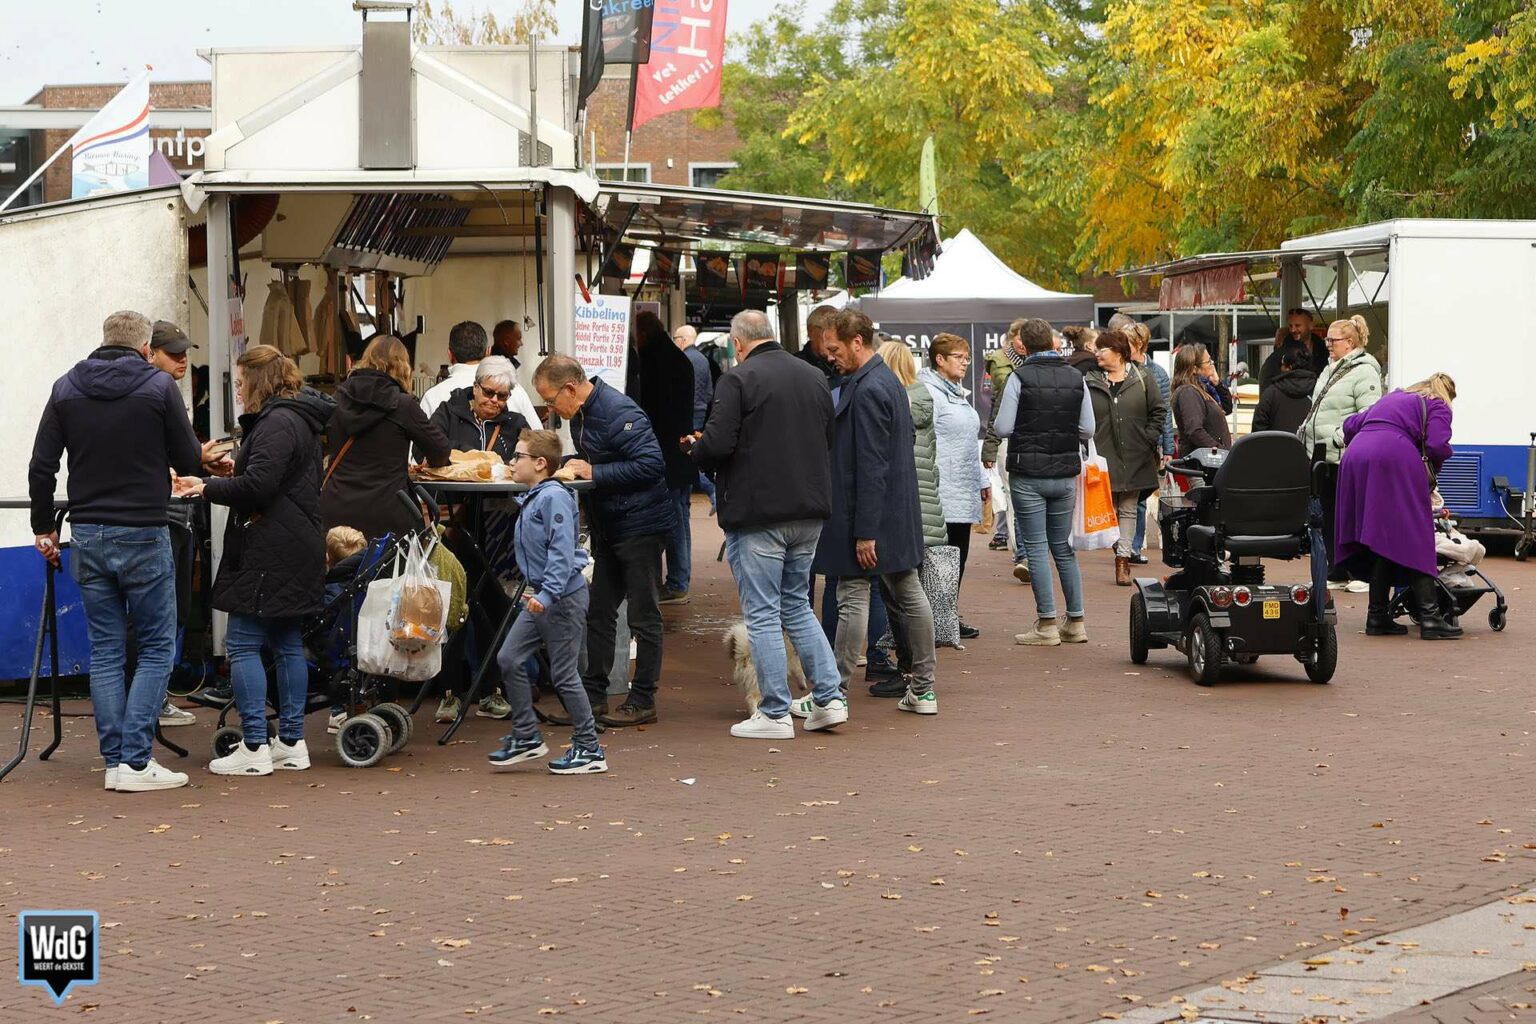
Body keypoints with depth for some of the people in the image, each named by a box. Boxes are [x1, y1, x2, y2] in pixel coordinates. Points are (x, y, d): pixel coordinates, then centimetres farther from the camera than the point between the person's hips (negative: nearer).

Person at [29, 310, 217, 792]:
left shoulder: (66, 389, 5)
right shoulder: (159, 386, -5)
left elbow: (41, 467, 4)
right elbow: (187, 460, -1)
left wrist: (44, 528, 15)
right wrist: (202, 456, 22)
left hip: (87, 536, 4)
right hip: (142, 535, -4)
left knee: (105, 651, 10)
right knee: (157, 648, 3)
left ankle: (115, 761, 10)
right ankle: (135, 761, -6)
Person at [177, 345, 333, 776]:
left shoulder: (277, 422, -14)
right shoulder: (300, 418, 18)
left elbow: (256, 486, -22)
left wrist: (207, 487, -12)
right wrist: (223, 477, 14)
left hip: (269, 553, -10)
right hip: (297, 549, 10)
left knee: (243, 644, -6)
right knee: (288, 644, 11)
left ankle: (254, 748, -7)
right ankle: (292, 743, 14)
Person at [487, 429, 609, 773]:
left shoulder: (554, 497, -18)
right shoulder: (533, 498, 12)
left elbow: (562, 549, -25)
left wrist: (547, 593, -28)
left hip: (564, 598, -9)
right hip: (541, 598, 10)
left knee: (563, 674, -2)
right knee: (509, 658, 7)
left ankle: (589, 750, 8)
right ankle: (526, 737, 15)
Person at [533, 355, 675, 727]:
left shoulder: (618, 413, -22)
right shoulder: (581, 415, 7)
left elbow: (651, 465, -27)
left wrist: (594, 472, -24)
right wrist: (573, 467, 0)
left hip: (641, 524, -10)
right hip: (609, 526, 10)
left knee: (643, 616, -1)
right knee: (598, 613, 12)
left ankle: (642, 701, 5)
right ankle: (592, 695, 18)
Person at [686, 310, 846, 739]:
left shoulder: (737, 379, -11)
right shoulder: (814, 377, 10)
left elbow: (716, 445, -18)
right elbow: (829, 441, 16)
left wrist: (693, 448, 4)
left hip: (757, 512, -7)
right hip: (809, 510, 7)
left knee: (762, 614, 0)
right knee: (796, 605, 19)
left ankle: (775, 713, 2)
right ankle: (828, 697, 13)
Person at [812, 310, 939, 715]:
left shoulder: (867, 390, -19)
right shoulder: (888, 381, 12)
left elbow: (870, 466, -22)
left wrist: (865, 532, -21)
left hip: (869, 514, -10)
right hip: (899, 514, 10)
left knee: (853, 600, -4)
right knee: (908, 594, 12)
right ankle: (923, 689, 18)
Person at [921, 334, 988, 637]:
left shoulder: (959, 393, 20)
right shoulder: (929, 393, -10)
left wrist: (982, 480, 25)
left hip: (964, 491, 9)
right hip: (945, 491, -9)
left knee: (959, 555, 9)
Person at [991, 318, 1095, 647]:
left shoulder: (1020, 377, -11)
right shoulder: (1076, 378, 2)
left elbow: (1003, 428, -10)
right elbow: (1088, 430, 5)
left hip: (1028, 475, -4)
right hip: (1065, 474, 4)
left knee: (1036, 549, 1)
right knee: (1063, 548, 14)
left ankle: (1047, 625, 0)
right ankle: (1076, 622, 15)